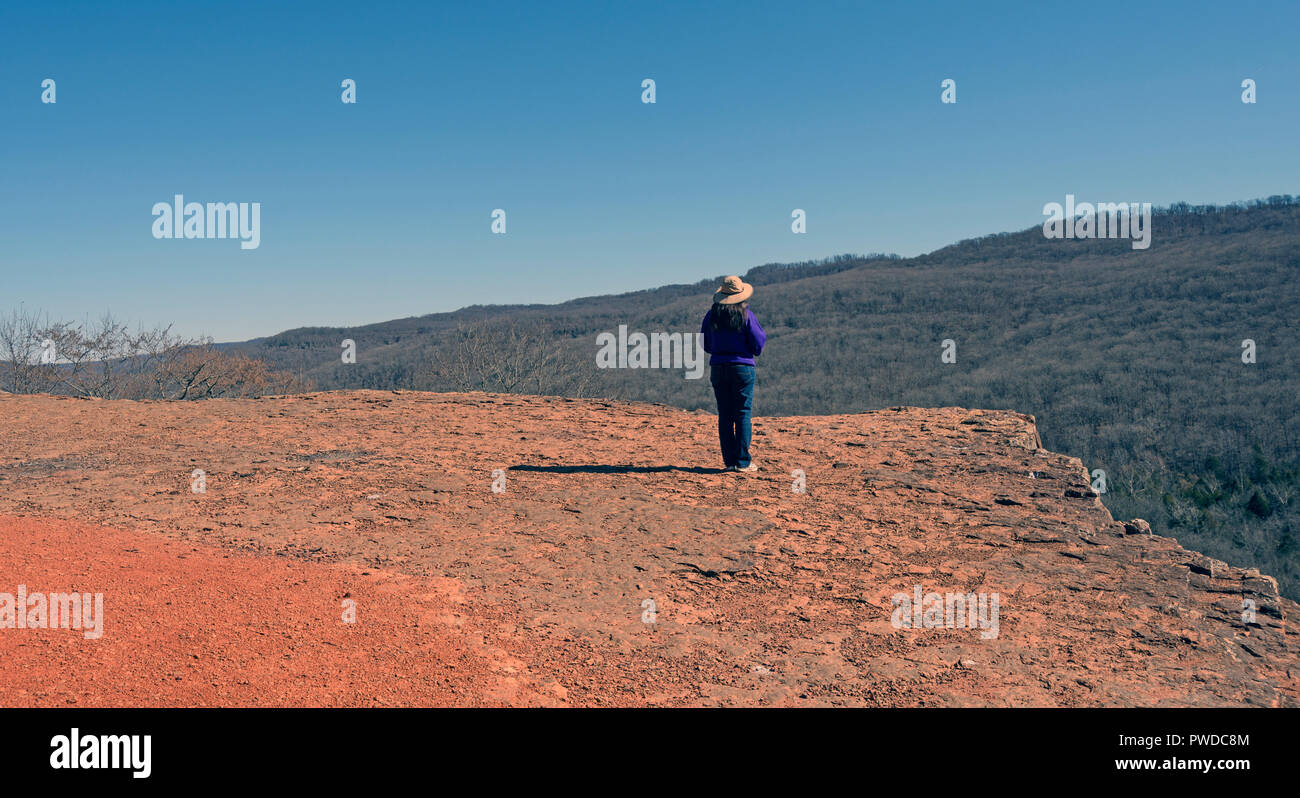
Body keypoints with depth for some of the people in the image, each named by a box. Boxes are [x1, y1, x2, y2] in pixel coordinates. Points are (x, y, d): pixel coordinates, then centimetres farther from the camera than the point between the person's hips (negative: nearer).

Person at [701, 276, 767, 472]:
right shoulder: (746, 315, -6)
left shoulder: (711, 315, 4)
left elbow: (706, 346, 9)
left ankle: (729, 461, 8)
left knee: (725, 416, 7)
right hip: (742, 367, -3)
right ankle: (742, 461, -1)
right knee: (743, 415, 0)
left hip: (718, 368, 3)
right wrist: (762, 335, 16)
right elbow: (758, 346, -4)